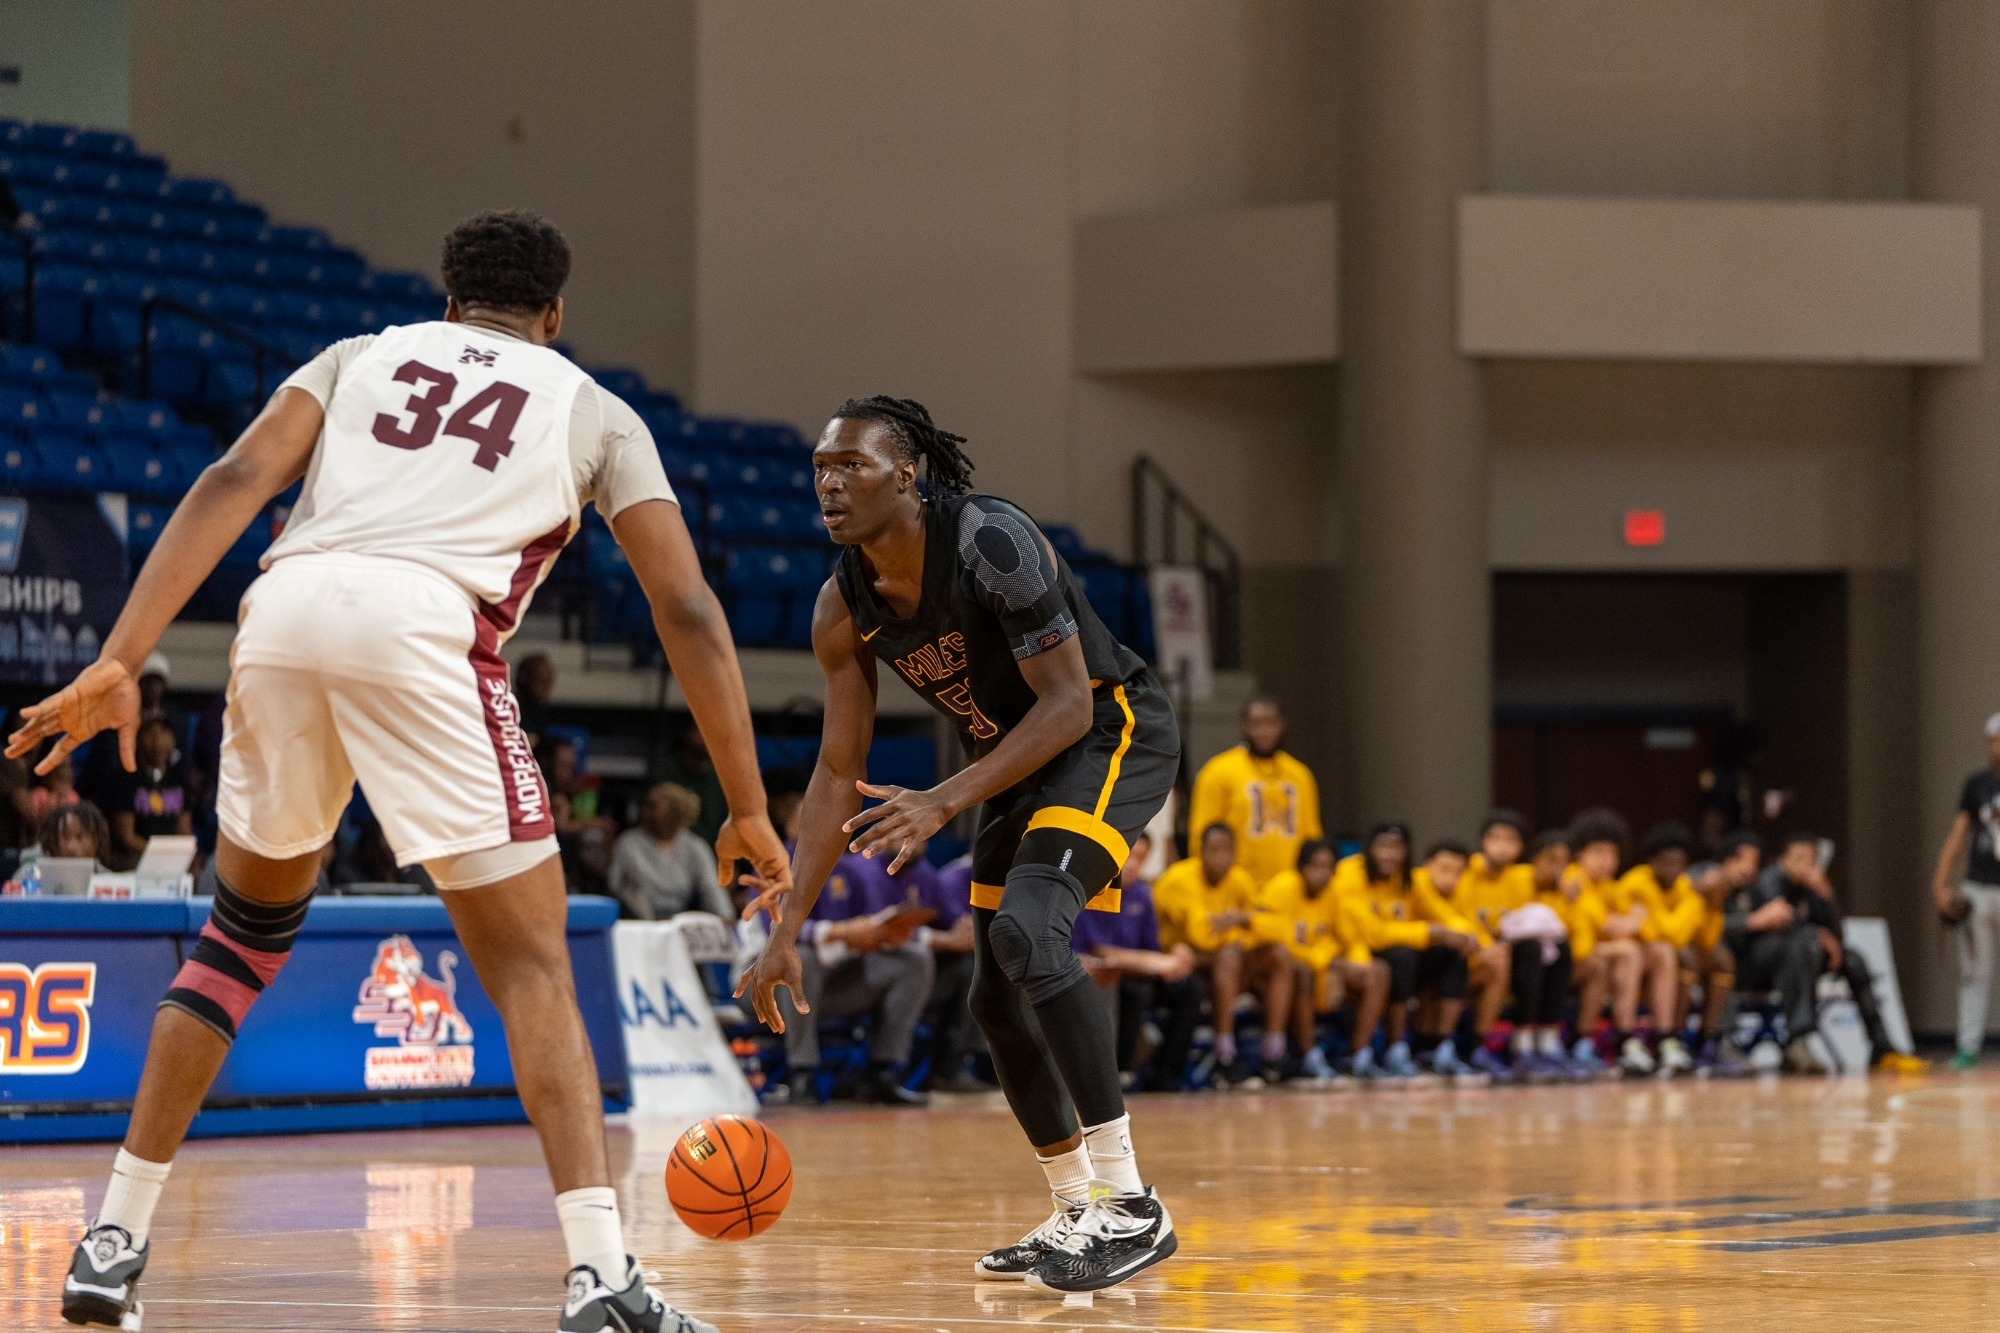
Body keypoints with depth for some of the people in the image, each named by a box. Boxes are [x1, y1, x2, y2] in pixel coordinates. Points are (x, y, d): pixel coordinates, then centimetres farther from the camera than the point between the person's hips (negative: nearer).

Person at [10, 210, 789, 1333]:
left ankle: (117, 1241, 25)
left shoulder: (362, 356, 29)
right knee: (532, 965, 4)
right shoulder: (594, 408, 25)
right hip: (424, 625, -3)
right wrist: (750, 810, 20)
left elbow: (236, 483, 11)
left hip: (288, 609, 3)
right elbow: (688, 610, 16)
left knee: (246, 934, 24)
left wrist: (121, 662, 3)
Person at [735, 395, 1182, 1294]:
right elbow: (839, 773, -1)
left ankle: (1131, 1206, -28)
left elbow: (1069, 704, -29)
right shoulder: (844, 609, -8)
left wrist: (944, 803, -38)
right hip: (1014, 757, 8)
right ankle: (1076, 1214, 24)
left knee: (1026, 927, -29)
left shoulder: (990, 545, -29)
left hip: (1112, 731, -8)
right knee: (997, 999, 7)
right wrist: (787, 932, -6)